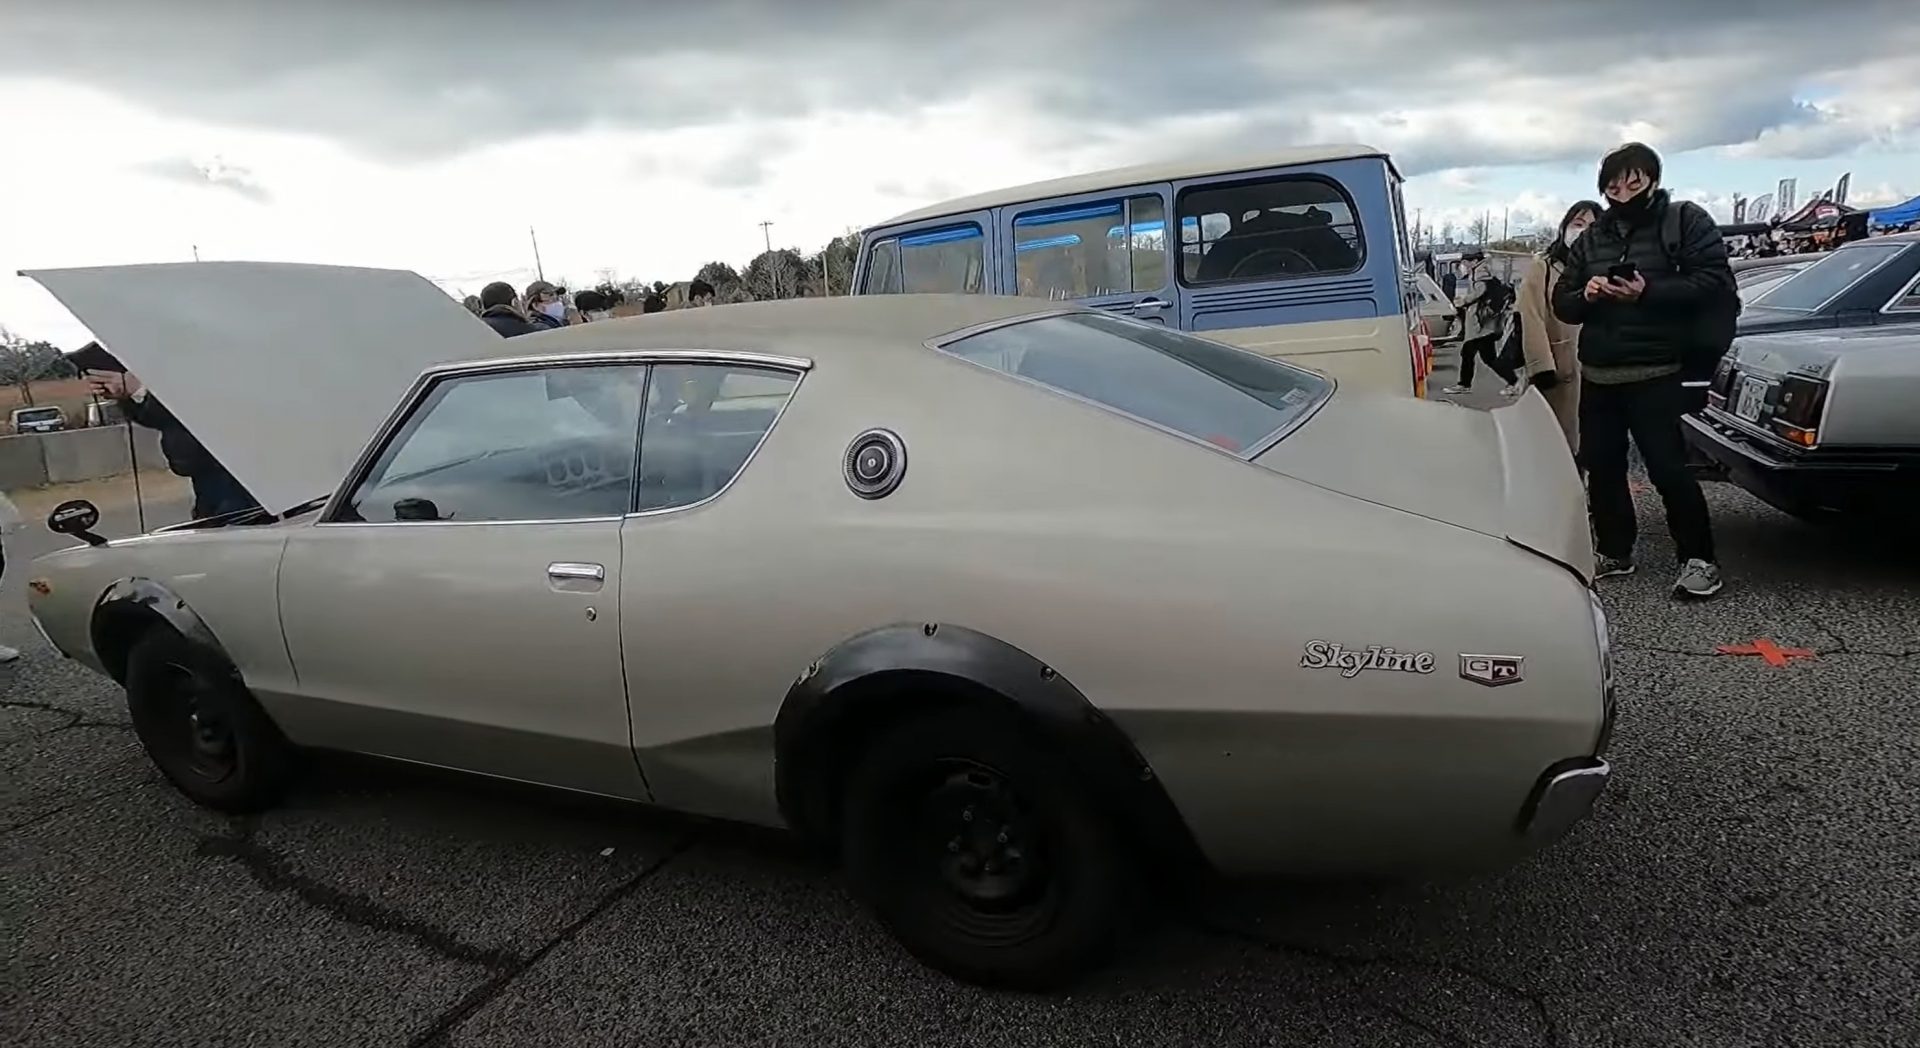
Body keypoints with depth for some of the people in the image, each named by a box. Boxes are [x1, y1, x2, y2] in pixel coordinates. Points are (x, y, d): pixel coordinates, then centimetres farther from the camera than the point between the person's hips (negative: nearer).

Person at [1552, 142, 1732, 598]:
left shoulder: (1686, 220, 0)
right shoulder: (1591, 238, 15)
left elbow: (1714, 281, -11)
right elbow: (1561, 303, 12)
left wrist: (1648, 293, -22)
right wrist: (1585, 295, -10)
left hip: (1655, 374, -5)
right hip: (1597, 375, 6)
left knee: (1667, 467, -8)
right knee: (1601, 466, 9)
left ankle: (1698, 558, 5)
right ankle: (1614, 552, 22)